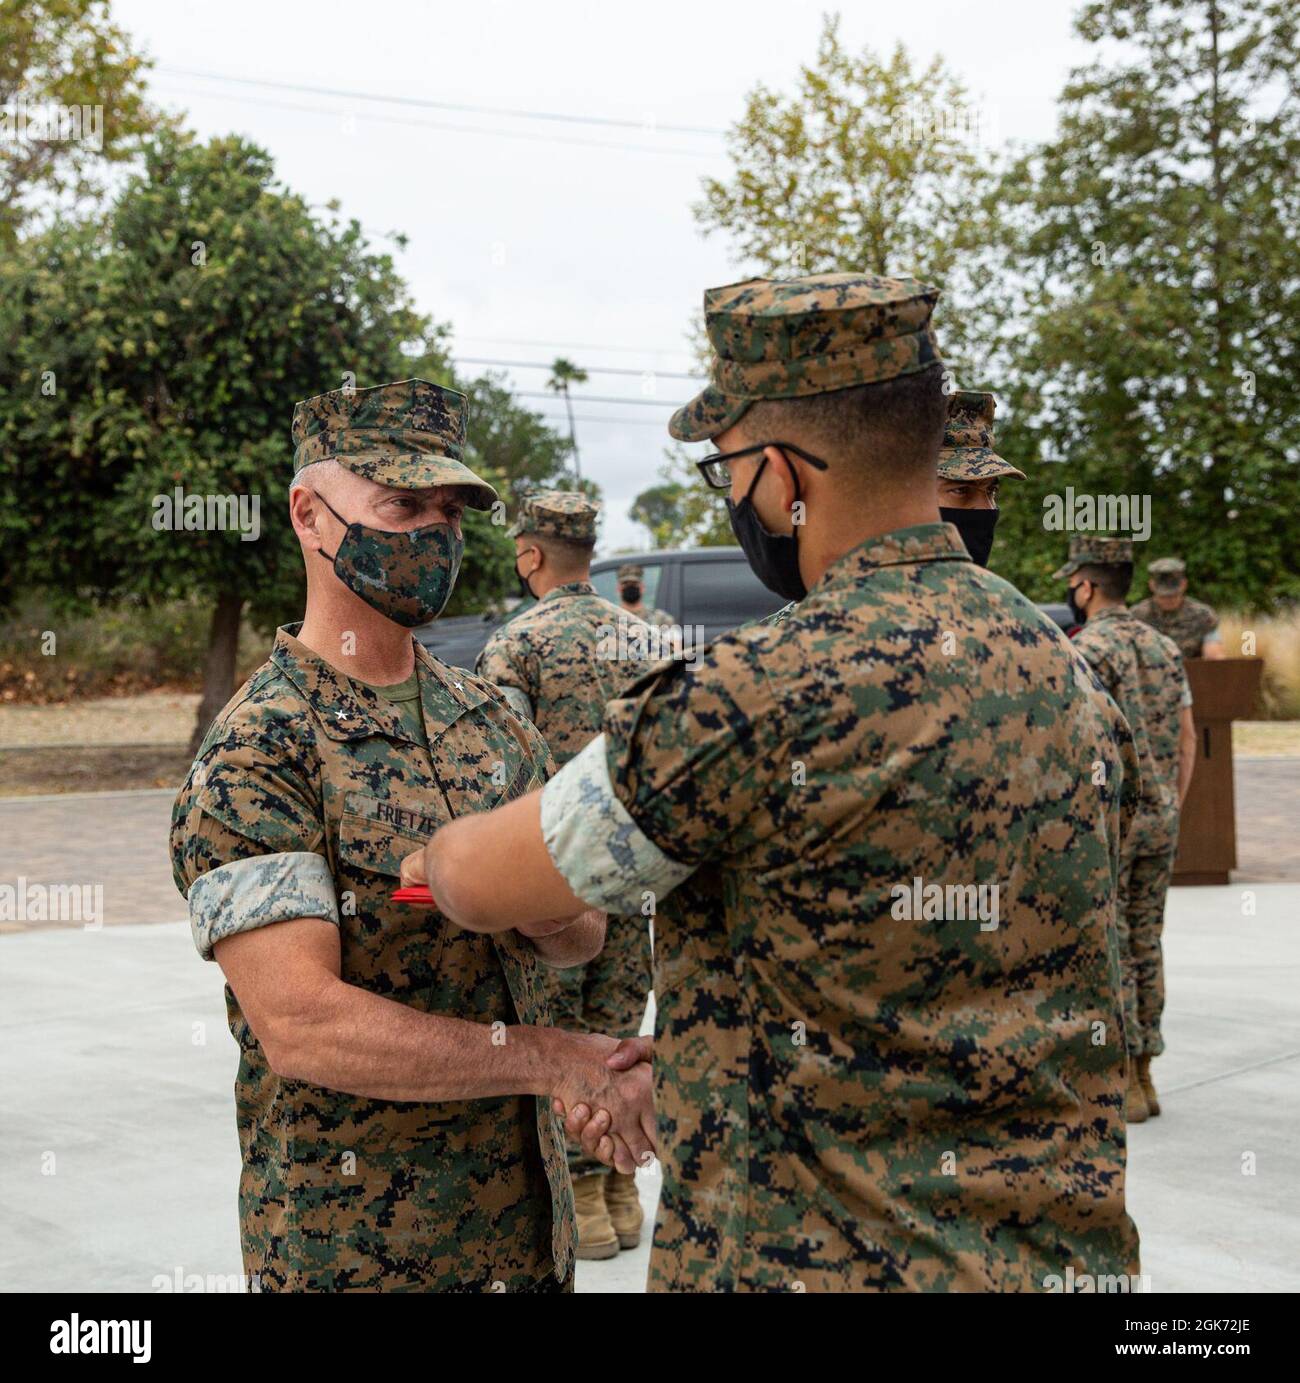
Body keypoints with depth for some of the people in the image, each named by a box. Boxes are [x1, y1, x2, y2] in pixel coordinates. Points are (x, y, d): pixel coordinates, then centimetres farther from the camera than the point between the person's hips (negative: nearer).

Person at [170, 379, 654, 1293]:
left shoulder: (487, 717, 6)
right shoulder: (253, 759, -16)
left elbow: (584, 936, 5)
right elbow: (300, 1027, -25)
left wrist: (538, 905, -18)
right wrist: (557, 1059, -24)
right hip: (356, 1241, -6)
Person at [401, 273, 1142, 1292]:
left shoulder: (762, 697, -23)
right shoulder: (1073, 679, 2)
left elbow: (481, 886, -9)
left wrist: (429, 856, 13)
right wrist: (701, 1061, 13)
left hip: (810, 1261, -7)